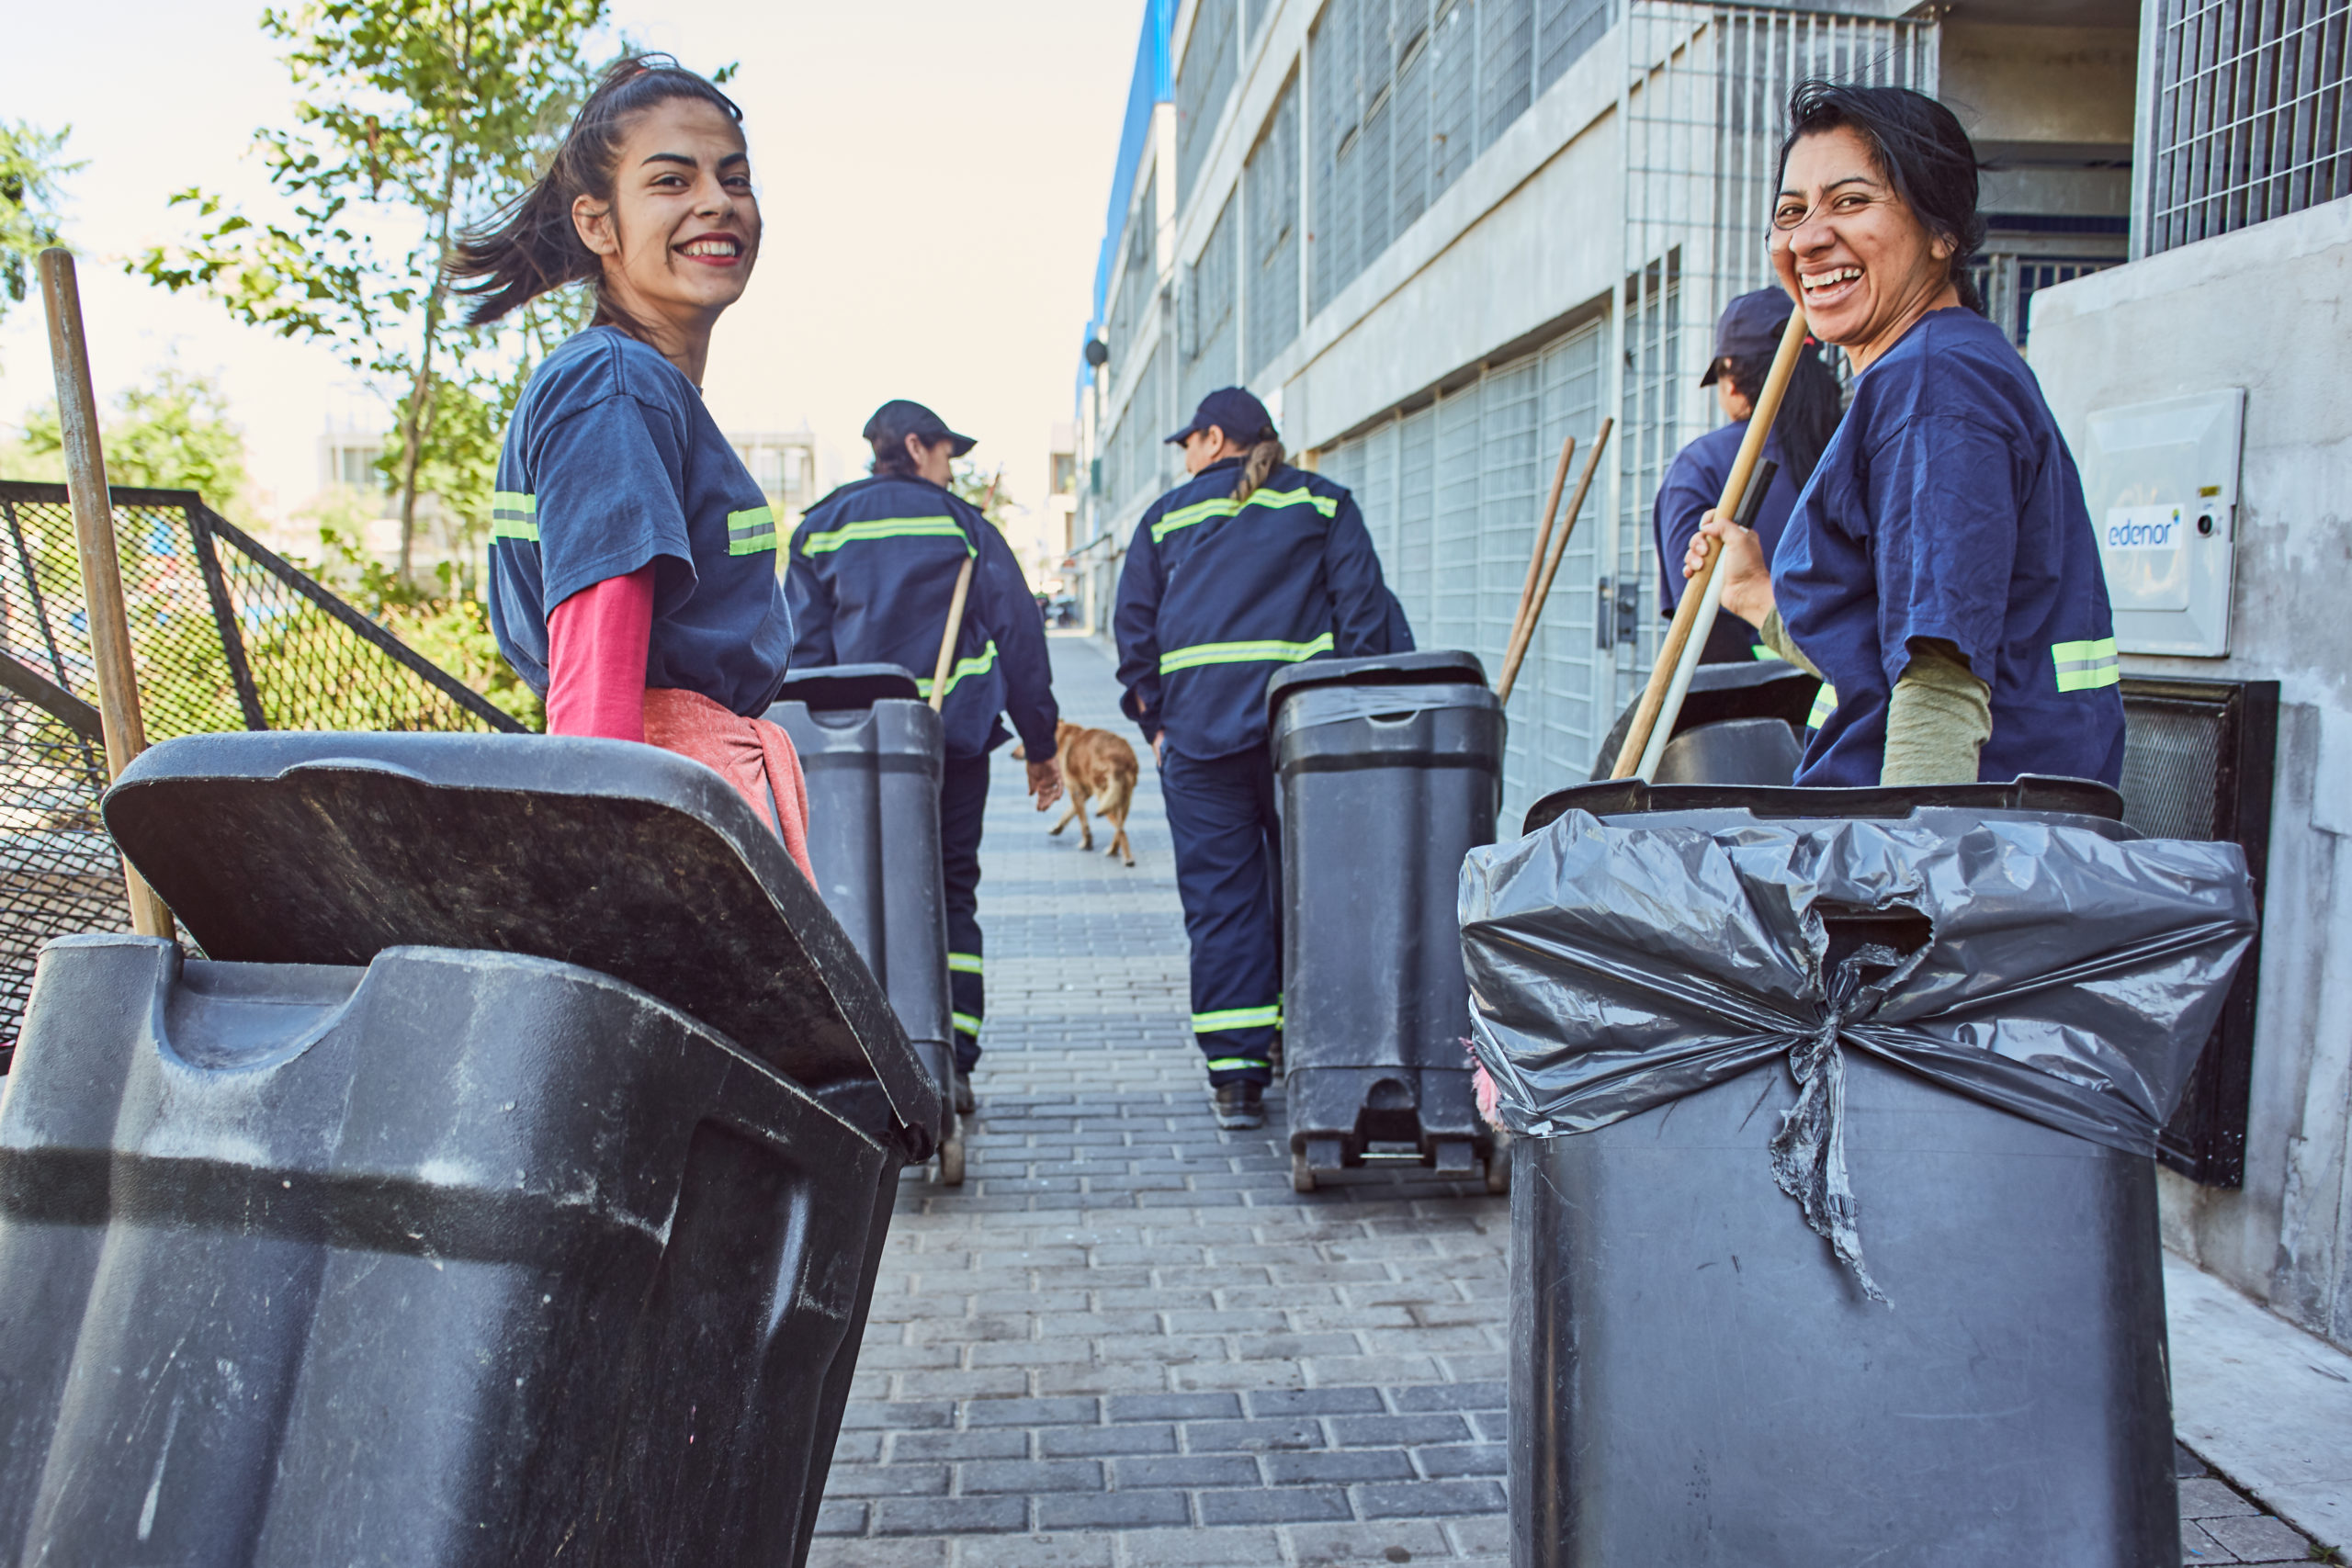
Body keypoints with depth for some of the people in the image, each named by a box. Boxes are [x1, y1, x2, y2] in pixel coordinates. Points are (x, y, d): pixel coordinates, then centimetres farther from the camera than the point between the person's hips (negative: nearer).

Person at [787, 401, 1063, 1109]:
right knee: (951, 892, 5)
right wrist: (1040, 744, 9)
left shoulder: (821, 527, 10)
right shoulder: (966, 526, 5)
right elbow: (1019, 637, 4)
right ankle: (952, 1060, 1)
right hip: (955, 737, -1)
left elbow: (801, 647, 5)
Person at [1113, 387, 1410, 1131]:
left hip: (1198, 730, 0)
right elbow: (1365, 608, 3)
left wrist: (1156, 723, 15)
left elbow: (1133, 628, 11)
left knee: (1219, 900, 3)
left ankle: (1237, 1074, 1)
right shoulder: (1324, 503, 11)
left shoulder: (1168, 516, 13)